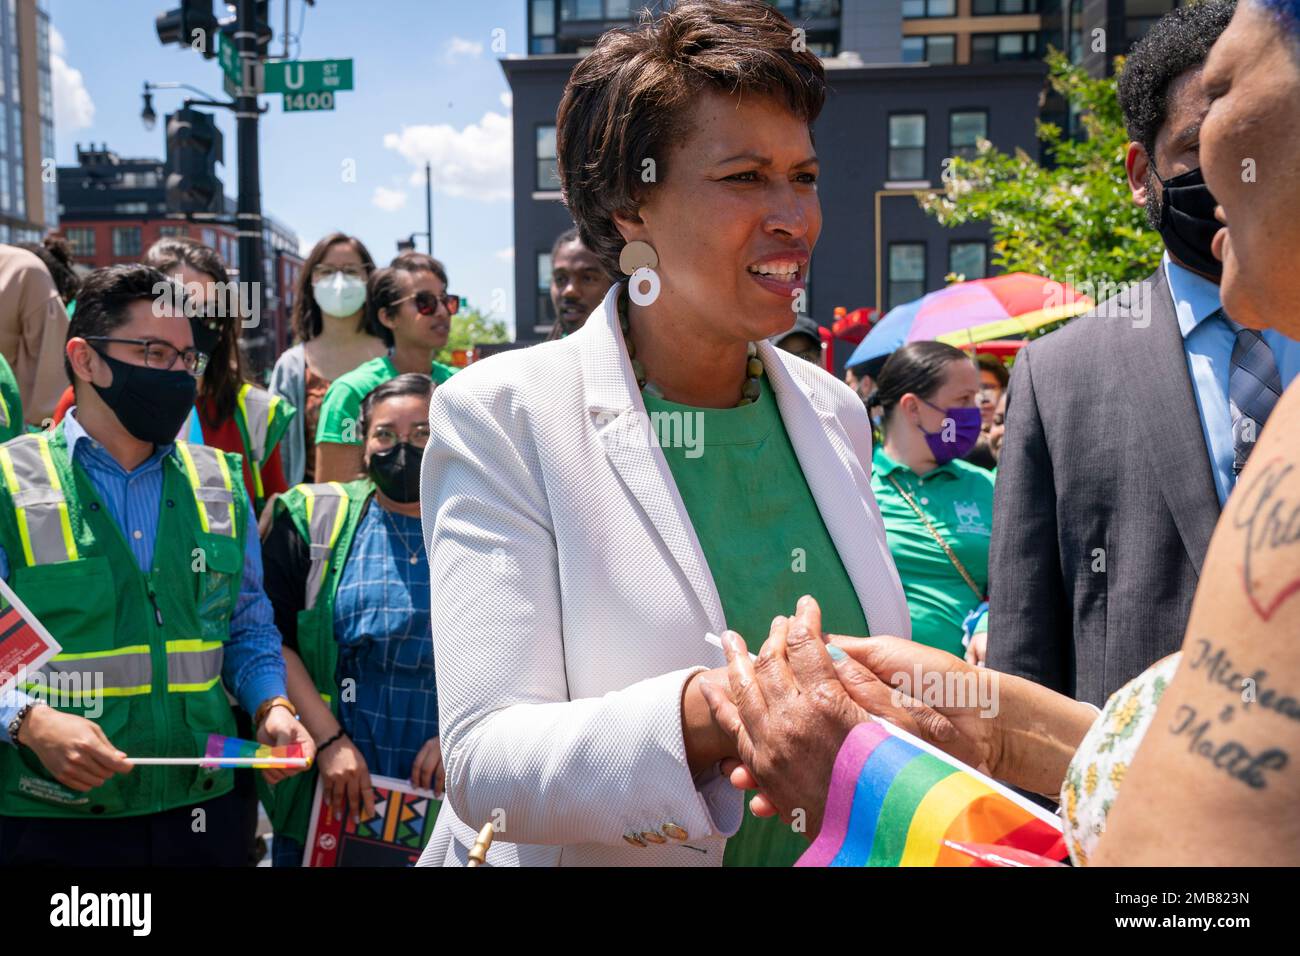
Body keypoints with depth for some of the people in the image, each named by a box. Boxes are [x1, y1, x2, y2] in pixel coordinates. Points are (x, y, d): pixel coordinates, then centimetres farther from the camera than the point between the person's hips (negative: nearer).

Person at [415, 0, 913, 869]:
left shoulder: (834, 413, -2)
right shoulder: (502, 416, -18)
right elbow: (487, 763, -25)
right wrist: (701, 715, -41)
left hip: (832, 851, 5)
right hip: (598, 854, -4)